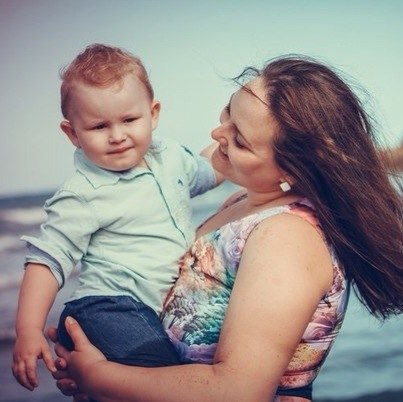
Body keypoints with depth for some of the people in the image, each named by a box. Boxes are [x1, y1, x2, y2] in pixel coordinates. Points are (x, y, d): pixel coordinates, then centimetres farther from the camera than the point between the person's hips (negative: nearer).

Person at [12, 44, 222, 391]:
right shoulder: (83, 197, -10)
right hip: (113, 307, -8)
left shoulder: (171, 157, 9)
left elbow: (206, 171, 33)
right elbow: (48, 260, -9)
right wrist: (28, 330, -17)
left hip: (180, 296, 8)